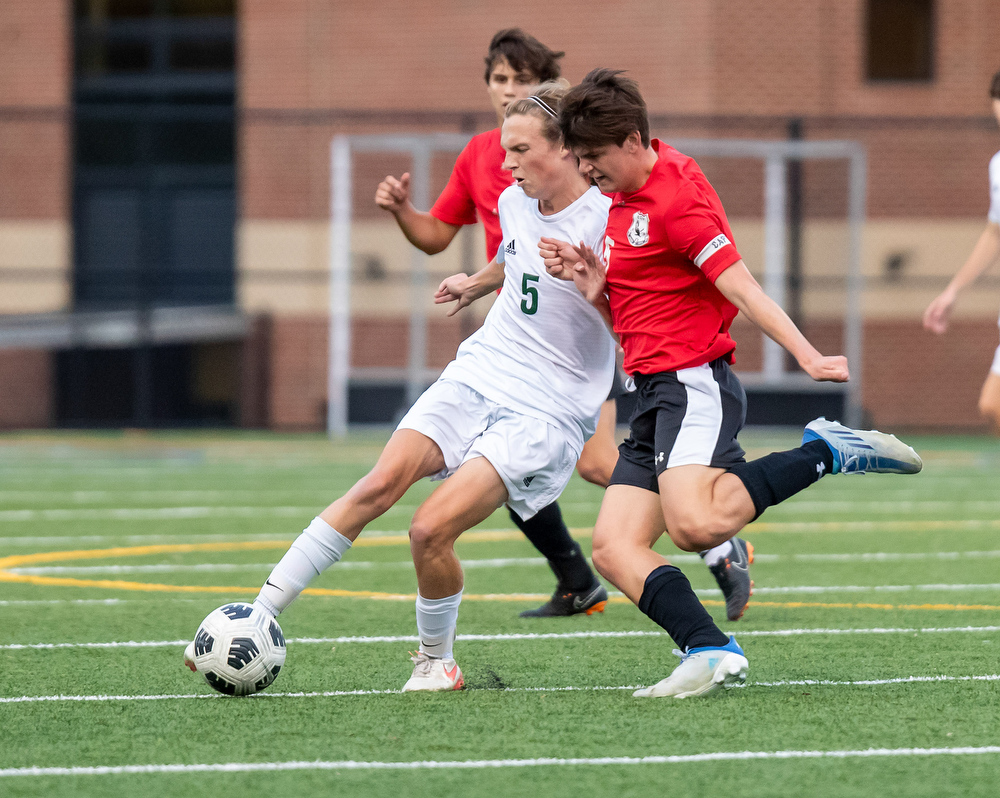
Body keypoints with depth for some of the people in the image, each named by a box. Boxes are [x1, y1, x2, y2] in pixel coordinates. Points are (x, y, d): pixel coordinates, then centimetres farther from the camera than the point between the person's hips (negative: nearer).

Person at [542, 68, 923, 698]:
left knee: (695, 524, -31)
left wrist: (808, 357, -26)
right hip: (656, 396, 10)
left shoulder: (676, 198, -10)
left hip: (694, 383, -10)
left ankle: (828, 451, -13)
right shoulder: (625, 203, 20)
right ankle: (711, 651, -17)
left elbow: (741, 286, -18)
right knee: (614, 548, -7)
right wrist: (590, 284, 5)